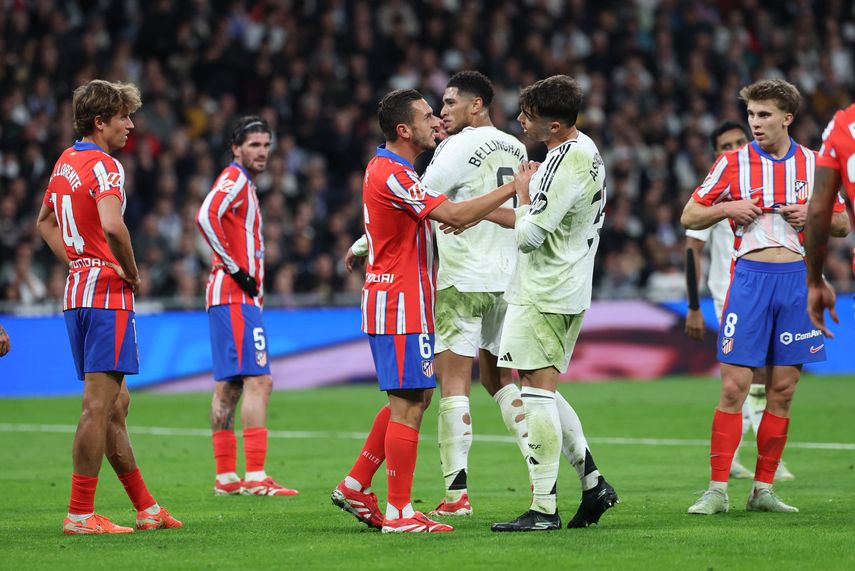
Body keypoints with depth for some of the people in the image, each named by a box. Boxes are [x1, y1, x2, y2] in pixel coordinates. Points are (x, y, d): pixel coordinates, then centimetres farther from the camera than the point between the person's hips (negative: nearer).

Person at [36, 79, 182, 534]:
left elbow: (45, 221, 28)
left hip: (78, 288, 10)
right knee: (99, 404, -8)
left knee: (116, 404, 13)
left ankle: (145, 507, 21)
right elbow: (112, 226, -30)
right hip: (108, 295, -10)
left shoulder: (65, 162, 14)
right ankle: (80, 514, -10)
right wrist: (132, 273, -15)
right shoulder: (104, 165, -14)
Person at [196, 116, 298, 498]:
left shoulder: (244, 184, 21)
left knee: (229, 387, 10)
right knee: (257, 381, -15)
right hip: (235, 297, -10)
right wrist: (235, 268, -20)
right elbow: (206, 217, -26)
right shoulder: (234, 179, -10)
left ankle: (226, 477, 12)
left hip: (243, 298, 10)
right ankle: (256, 477, -20)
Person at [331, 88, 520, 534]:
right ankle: (399, 513, -6)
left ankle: (355, 487, 20)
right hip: (400, 306, -11)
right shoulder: (392, 175, -18)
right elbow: (455, 215, -25)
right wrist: (514, 187, -20)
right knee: (408, 405, -8)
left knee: (411, 401, 16)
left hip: (408, 304, 11)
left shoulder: (389, 169, 16)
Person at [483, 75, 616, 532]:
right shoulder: (586, 151, 11)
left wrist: (522, 192, -4)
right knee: (542, 391, 16)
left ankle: (544, 508, -8)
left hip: (543, 294, -10)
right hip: (569, 288, 10)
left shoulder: (564, 162, -21)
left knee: (536, 389, -7)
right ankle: (593, 483, 15)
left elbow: (529, 235, -21)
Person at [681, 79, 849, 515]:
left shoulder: (814, 164, 7)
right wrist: (726, 208, -11)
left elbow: (842, 224, 15)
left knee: (783, 389, 3)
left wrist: (813, 215, -6)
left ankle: (763, 490, 10)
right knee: (734, 386, -8)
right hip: (750, 277, -2)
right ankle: (717, 490, -4)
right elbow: (689, 217, 8)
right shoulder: (733, 163, 3)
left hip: (796, 279, 2)